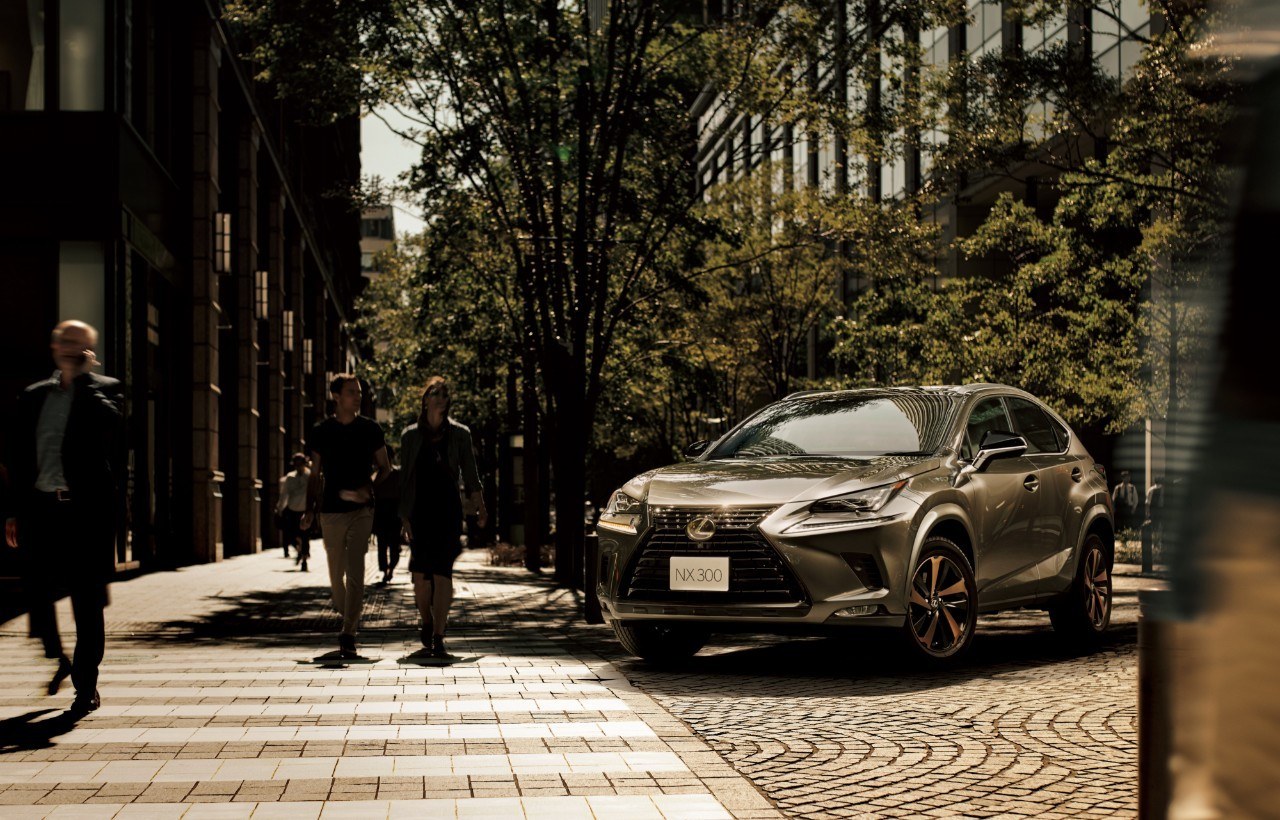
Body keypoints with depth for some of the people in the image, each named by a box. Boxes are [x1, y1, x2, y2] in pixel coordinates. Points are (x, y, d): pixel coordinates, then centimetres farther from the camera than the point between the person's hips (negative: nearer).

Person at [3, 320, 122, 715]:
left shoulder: (103, 389, 5)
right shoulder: (33, 397, 15)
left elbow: (109, 423, -19)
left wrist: (82, 377, -10)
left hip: (86, 509, -3)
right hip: (40, 507, 3)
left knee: (87, 603, 0)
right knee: (38, 597, 2)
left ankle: (86, 684, 9)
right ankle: (59, 659, 28)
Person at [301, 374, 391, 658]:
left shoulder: (370, 429, 3)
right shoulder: (320, 432, 5)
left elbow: (385, 467, 9)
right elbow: (315, 475, 11)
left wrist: (369, 486, -10)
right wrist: (309, 509, 2)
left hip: (361, 509, -2)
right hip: (331, 509, 2)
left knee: (355, 571, -14)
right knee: (336, 573, 10)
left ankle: (348, 635, -15)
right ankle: (347, 616, 36)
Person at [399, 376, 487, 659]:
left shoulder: (459, 434, 5)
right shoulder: (410, 436, 7)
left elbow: (470, 476, 4)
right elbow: (405, 479, 8)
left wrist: (479, 507, -8)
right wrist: (404, 517, 2)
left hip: (448, 511, -1)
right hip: (419, 511, 1)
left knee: (442, 572, -8)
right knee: (421, 574, 0)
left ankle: (438, 637, -7)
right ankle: (427, 622, 27)